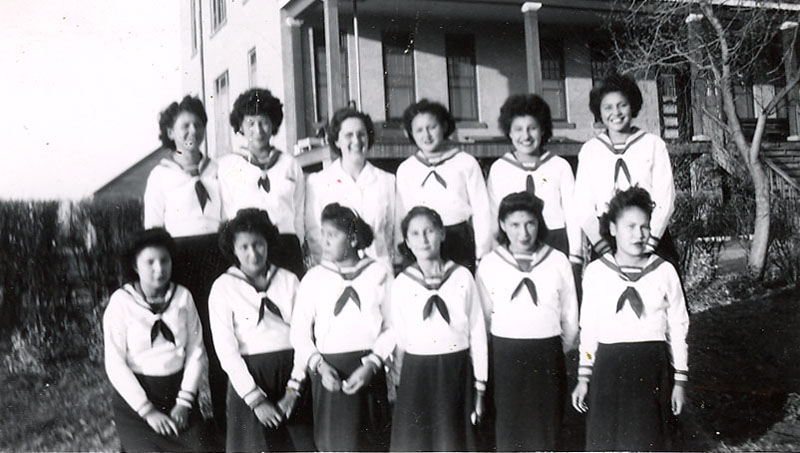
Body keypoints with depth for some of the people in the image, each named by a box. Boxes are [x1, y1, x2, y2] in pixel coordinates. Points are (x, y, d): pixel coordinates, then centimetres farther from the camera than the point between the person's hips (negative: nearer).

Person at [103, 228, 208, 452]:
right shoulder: (121, 302, -9)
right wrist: (148, 411, -14)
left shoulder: (182, 296, -1)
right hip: (134, 395, -2)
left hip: (178, 389, 2)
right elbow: (115, 365, -11)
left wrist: (184, 402, -7)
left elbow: (196, 351, 1)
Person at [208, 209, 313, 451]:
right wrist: (255, 399, -10)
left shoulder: (288, 280, 6)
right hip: (250, 374, -2)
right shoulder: (223, 287, 1)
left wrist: (293, 389, -7)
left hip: (292, 371, 2)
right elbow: (225, 349, -4)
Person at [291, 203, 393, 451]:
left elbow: (392, 327, -1)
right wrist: (319, 365, -9)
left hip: (369, 372, -1)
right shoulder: (314, 277, 5)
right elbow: (300, 332, 5)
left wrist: (371, 365, -11)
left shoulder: (379, 272, 1)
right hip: (329, 371, 1)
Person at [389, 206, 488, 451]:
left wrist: (479, 385, 4)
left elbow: (477, 332, 3)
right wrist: (397, 382, 6)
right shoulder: (401, 284, 1)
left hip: (457, 373, 0)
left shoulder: (462, 277, 1)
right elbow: (398, 338, 5)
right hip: (417, 375, 0)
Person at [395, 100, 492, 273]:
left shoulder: (466, 163, 4)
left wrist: (483, 256, 0)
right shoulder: (405, 169, 11)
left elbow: (482, 212, 3)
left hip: (461, 241, -1)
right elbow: (401, 215, 11)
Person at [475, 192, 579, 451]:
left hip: (548, 354, 0)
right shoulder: (489, 264, 0)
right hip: (504, 355, 0)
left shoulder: (558, 261, -1)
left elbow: (570, 316, 5)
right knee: (508, 430, 5)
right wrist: (501, 353, 10)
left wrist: (558, 352, 11)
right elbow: (484, 316, 6)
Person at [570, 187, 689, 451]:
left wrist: (679, 380, 4)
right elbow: (588, 328, 7)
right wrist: (583, 377, 7)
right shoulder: (596, 271, 2)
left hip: (652, 369, 0)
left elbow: (678, 328, 5)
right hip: (608, 367, 1)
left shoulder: (664, 272, 1)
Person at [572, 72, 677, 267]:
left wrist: (647, 244, -9)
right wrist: (603, 246, -9)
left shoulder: (653, 145, 6)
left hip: (653, 241, 0)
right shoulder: (589, 150, 8)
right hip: (604, 248, 1)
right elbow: (583, 207, 3)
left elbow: (665, 200, 1)